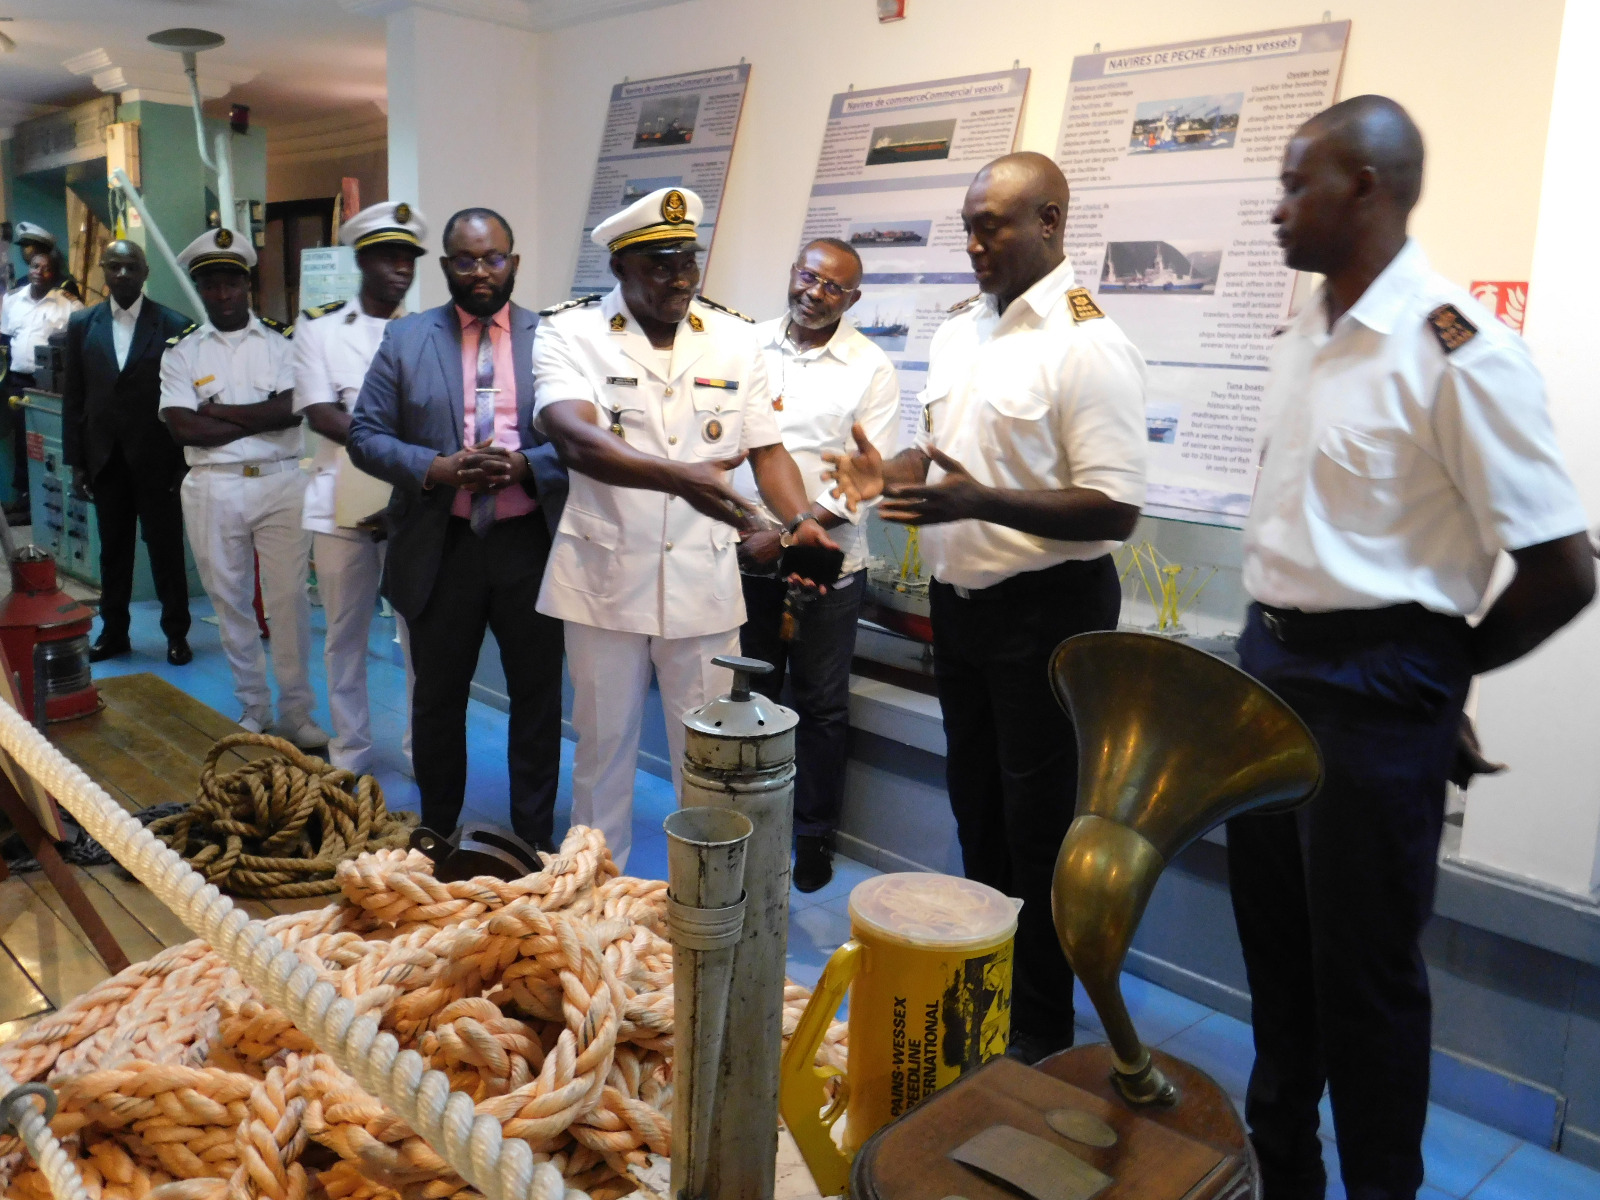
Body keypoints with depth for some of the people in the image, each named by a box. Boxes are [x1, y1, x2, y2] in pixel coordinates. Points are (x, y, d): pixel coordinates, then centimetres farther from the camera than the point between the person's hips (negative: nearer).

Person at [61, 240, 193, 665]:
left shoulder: (174, 325, -5)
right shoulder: (82, 324, 6)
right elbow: (73, 397, 7)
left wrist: (185, 461, -7)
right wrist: (75, 460, 4)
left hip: (157, 458, -3)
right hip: (105, 458, 3)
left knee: (166, 549, 5)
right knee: (113, 550, 12)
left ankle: (176, 634, 16)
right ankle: (113, 631, 23)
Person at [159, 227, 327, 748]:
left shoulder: (281, 341, 4)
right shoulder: (181, 352, 6)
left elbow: (292, 409, -12)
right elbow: (184, 429, -6)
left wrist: (217, 411, -8)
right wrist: (261, 418, -7)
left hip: (281, 482, -1)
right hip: (213, 489, 2)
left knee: (289, 599, -1)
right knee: (232, 604, 9)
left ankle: (296, 712, 10)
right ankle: (254, 711, 22)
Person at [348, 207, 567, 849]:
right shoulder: (406, 339, 5)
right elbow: (365, 436, 2)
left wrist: (525, 466, -19)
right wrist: (437, 469, -15)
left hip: (530, 545, -1)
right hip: (439, 548, 1)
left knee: (537, 698, 9)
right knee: (438, 699, 13)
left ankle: (534, 839, 25)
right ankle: (437, 838, 31)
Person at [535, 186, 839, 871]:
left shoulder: (735, 338, 5)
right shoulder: (569, 333, -6)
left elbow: (766, 448, 6)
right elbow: (574, 436, -23)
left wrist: (799, 521, -13)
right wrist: (679, 475, -38)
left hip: (704, 580, 2)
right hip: (606, 577, -2)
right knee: (603, 745, 14)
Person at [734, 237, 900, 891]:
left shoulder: (871, 370, -4)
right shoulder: (746, 345, 5)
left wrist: (786, 534, -15)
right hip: (743, 553, 3)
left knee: (820, 705, 7)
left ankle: (813, 835, 23)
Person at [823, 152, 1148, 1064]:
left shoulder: (1089, 346, -16)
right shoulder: (962, 329, 10)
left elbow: (1115, 510, -22)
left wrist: (980, 500, -31)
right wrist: (889, 474, -1)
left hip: (1046, 611, -8)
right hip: (961, 601, 8)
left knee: (1040, 828, 4)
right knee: (977, 809, 19)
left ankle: (1040, 1031, 22)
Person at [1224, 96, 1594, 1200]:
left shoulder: (1459, 353, -17)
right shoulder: (1305, 338, 8)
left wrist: (1443, 672, -3)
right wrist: (1276, 647, 11)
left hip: (1373, 693, -8)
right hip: (1270, 662, 8)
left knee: (1365, 969, 7)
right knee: (1276, 940, 20)